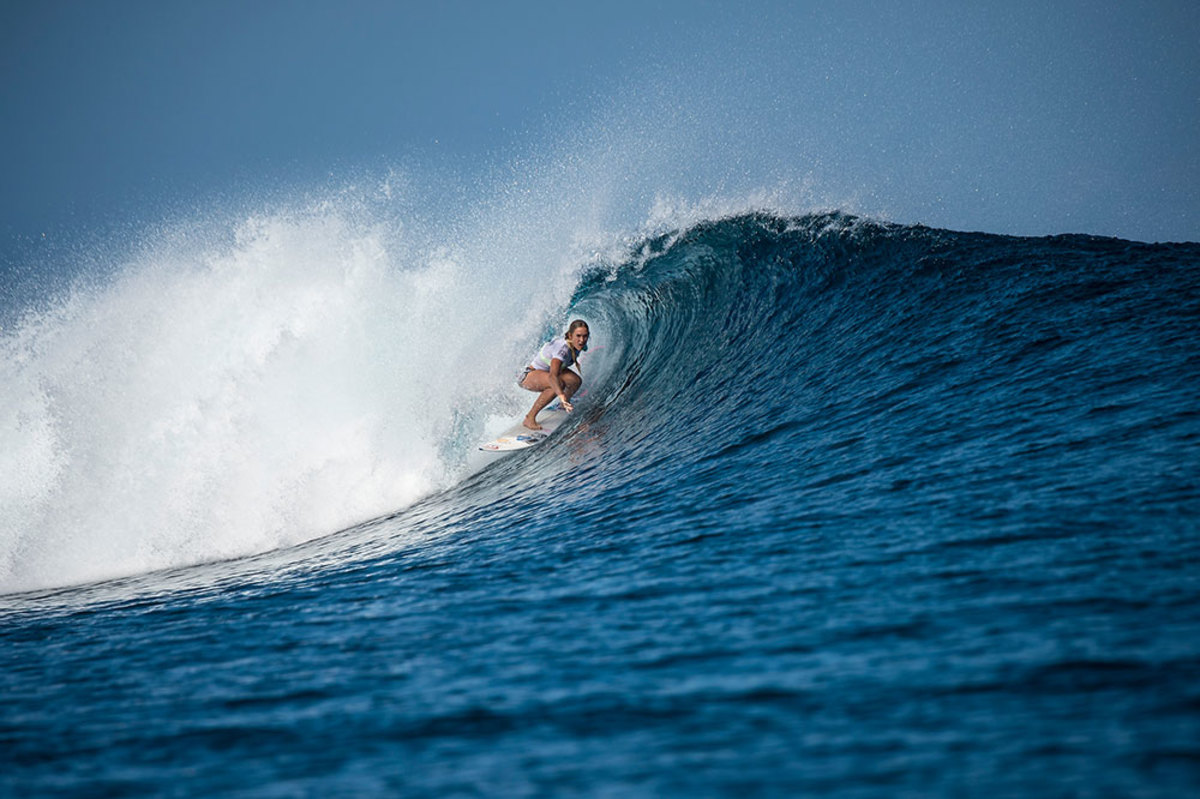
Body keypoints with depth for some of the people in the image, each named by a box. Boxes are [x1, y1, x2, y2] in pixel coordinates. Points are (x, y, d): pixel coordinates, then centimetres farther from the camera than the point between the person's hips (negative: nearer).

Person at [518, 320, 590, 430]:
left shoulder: (578, 344, -11)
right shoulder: (563, 349, -36)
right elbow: (552, 376, -50)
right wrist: (561, 396, -65)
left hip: (548, 370, 9)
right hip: (530, 376, -9)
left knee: (576, 381, -10)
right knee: (559, 384, -34)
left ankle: (565, 405, 23)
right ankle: (529, 418, -27)